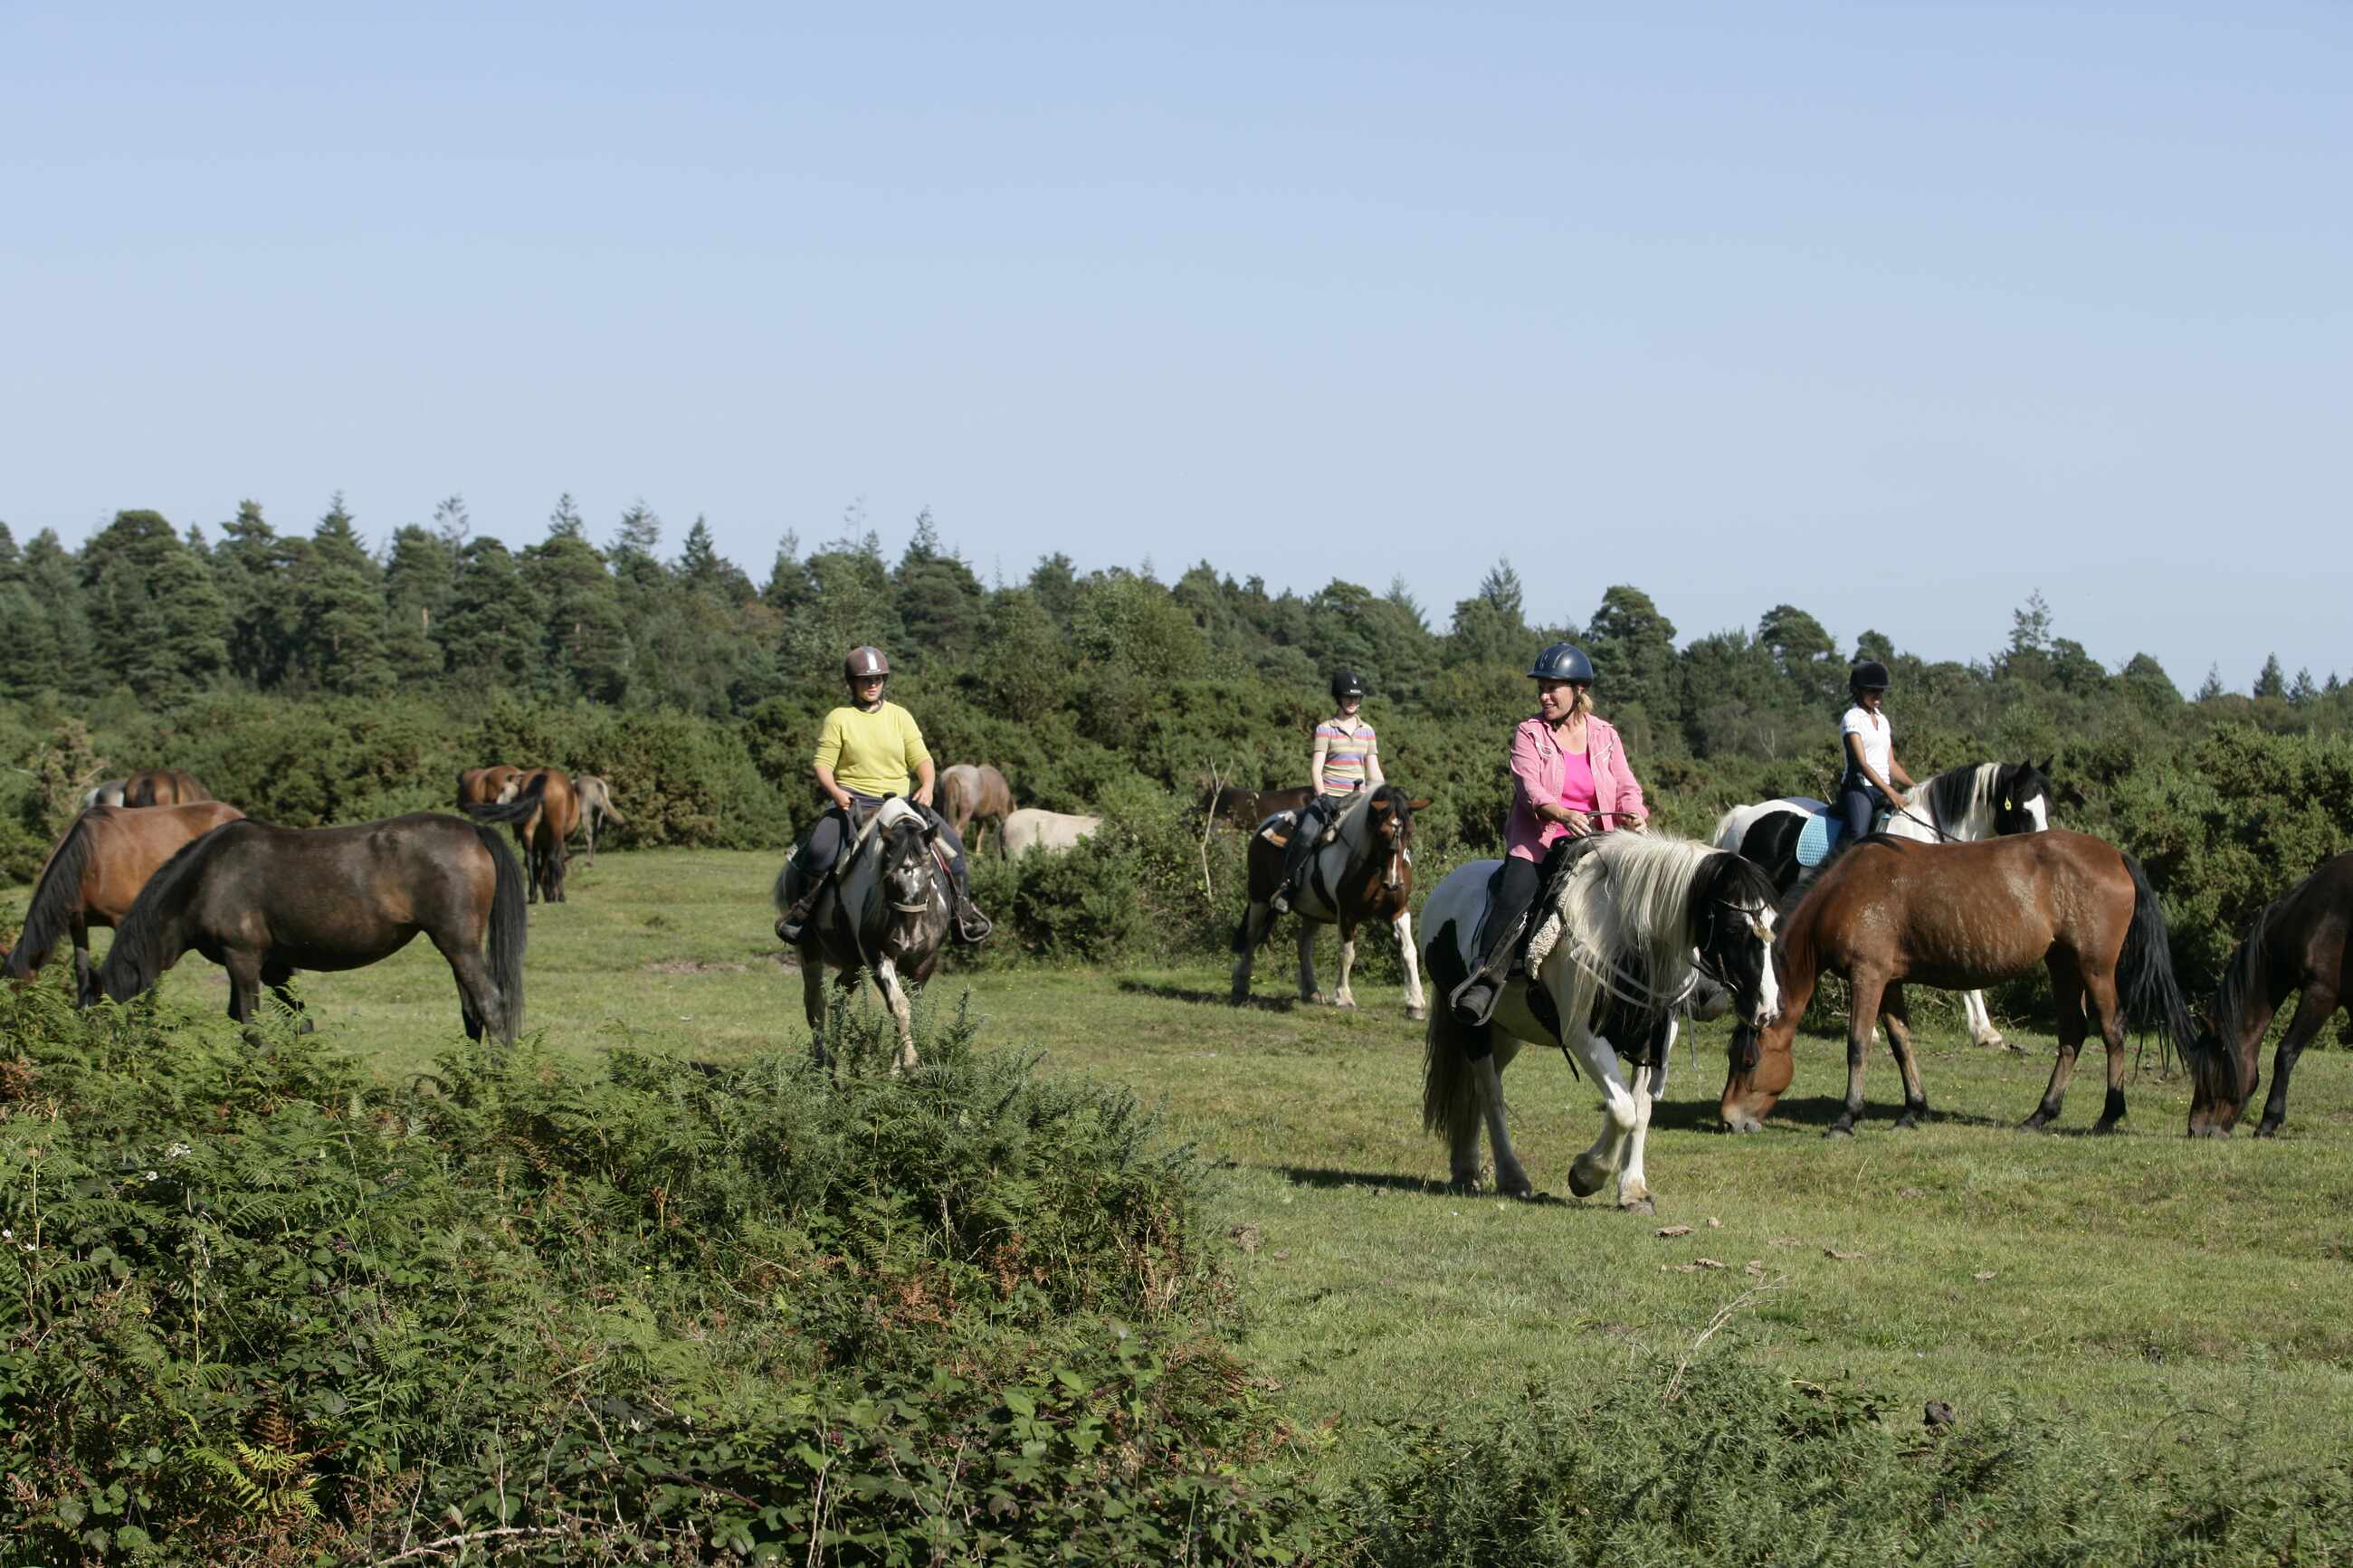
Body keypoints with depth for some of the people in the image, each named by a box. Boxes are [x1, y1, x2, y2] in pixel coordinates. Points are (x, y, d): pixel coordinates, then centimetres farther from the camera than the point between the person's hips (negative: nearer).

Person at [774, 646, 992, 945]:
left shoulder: (900, 716, 9)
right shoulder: (838, 718, 2)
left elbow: (921, 759, 6)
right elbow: (822, 764, -1)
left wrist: (927, 786, -14)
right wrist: (834, 791, -20)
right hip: (851, 800, -3)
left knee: (950, 841, -10)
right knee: (819, 846, -29)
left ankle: (962, 905, 7)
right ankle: (803, 906, -9)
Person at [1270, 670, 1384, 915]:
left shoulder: (1367, 732, 15)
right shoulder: (1326, 729, 1)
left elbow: (1374, 771, 16)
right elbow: (1316, 768, -6)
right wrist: (1323, 798, -19)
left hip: (1357, 799, 4)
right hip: (1328, 796, -4)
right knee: (1306, 836, -27)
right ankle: (1288, 884, -11)